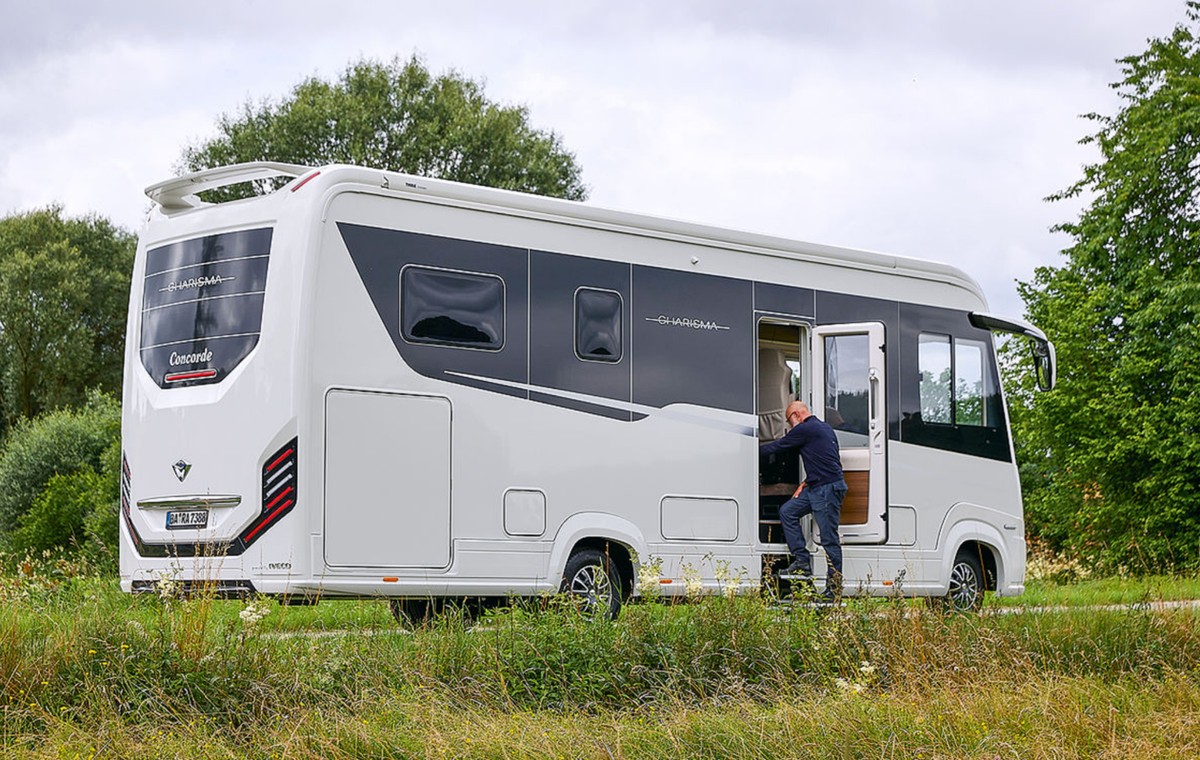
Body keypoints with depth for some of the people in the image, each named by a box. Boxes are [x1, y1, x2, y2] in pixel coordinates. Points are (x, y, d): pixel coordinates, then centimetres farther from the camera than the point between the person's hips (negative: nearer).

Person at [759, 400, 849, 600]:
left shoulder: (804, 429, -10)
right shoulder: (825, 428, 19)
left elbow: (778, 446, -1)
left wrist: (755, 450, 14)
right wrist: (806, 483, 17)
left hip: (827, 489, -10)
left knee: (829, 538, -6)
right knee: (787, 511, 11)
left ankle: (834, 588, -4)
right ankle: (802, 561, 8)